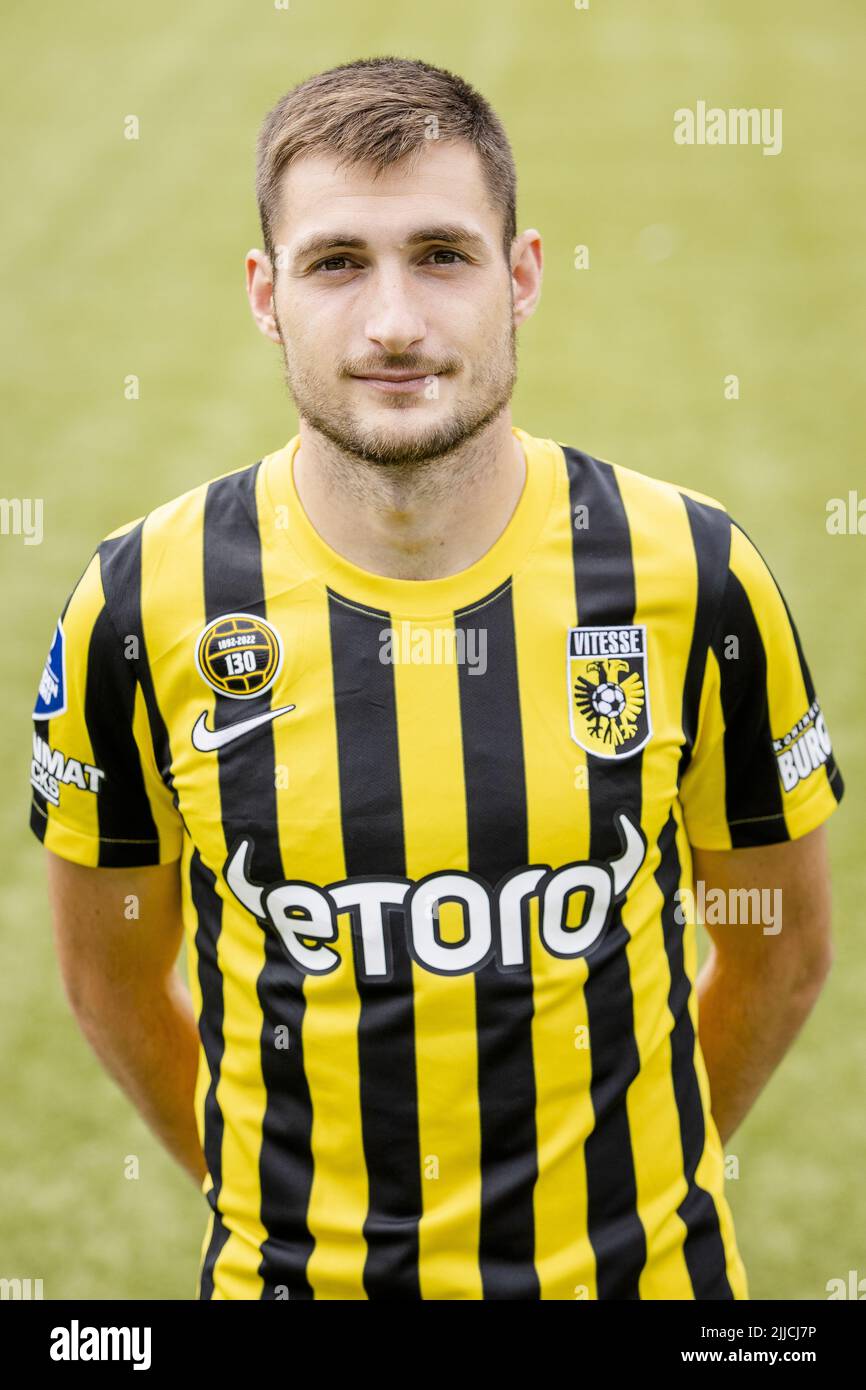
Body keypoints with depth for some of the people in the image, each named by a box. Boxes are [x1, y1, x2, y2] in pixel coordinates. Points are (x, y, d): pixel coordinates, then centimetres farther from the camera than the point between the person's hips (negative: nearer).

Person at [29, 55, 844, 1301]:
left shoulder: (690, 575, -10)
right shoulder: (143, 604, -10)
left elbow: (781, 952, 3)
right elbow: (111, 976, 3)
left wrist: (645, 1173, 5)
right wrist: (281, 1192, 4)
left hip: (639, 1265, 0)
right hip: (291, 1264, 0)